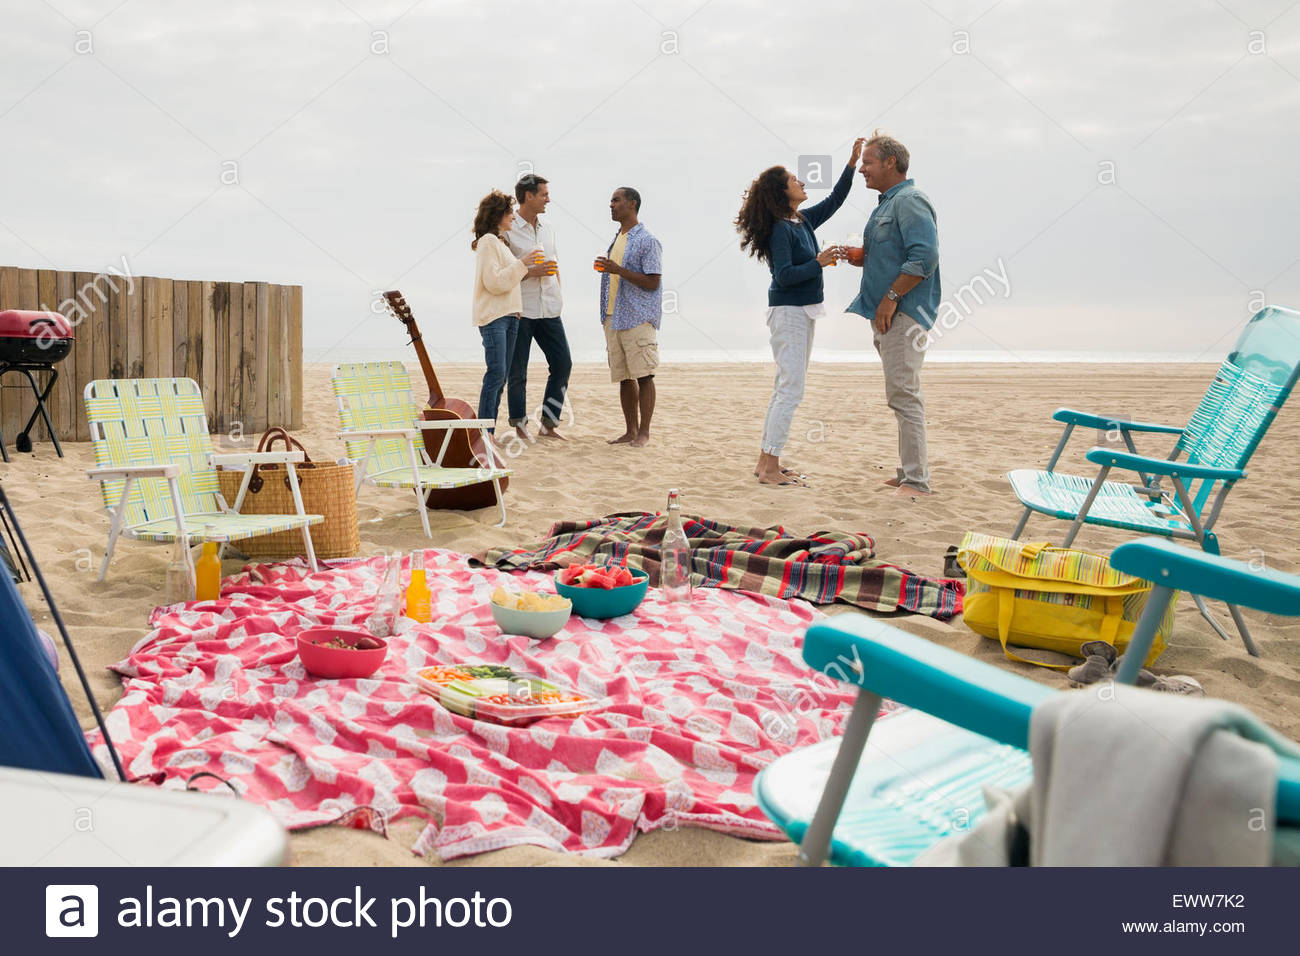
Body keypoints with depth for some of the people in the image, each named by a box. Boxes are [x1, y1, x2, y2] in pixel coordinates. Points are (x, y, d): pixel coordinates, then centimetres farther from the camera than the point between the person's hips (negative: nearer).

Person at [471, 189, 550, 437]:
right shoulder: (487, 242, -9)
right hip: (493, 316, -10)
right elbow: (494, 281, -17)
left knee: (500, 375, 7)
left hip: (509, 315, 10)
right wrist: (523, 265, -15)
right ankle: (484, 432, -11)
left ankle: (489, 431, 10)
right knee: (496, 373, -13)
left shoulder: (500, 242, 21)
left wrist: (530, 273, 12)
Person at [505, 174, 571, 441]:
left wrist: (557, 296, 13)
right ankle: (520, 426, 14)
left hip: (549, 309, 6)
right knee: (517, 371, 1)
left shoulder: (548, 227, 13)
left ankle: (548, 424, 15)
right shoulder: (506, 229, -7)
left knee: (562, 363, 4)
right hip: (519, 310, -6)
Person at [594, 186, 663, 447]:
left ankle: (644, 432, -1)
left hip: (638, 319, -8)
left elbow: (652, 282, -14)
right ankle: (630, 431, 16)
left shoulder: (647, 241, -6)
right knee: (624, 378, 9)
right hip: (614, 319, 8)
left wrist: (618, 269, -19)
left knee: (643, 375, -6)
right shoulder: (616, 241, 19)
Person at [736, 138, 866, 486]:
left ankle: (766, 462, 15)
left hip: (803, 313, 10)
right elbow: (784, 275, -20)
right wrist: (818, 263, -19)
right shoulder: (780, 229, -14)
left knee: (785, 389, 11)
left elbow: (834, 200, 23)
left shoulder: (803, 221, 11)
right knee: (791, 390, -11)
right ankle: (770, 469, -8)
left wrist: (852, 163, 17)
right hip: (788, 313, -10)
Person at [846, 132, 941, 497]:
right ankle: (908, 472, 20)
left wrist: (892, 297, -21)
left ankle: (916, 482, -9)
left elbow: (925, 257, -22)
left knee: (904, 394, -11)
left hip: (904, 313, -10)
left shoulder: (909, 201, -11)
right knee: (902, 394, 13)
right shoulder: (886, 204, 20)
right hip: (887, 314, 10)